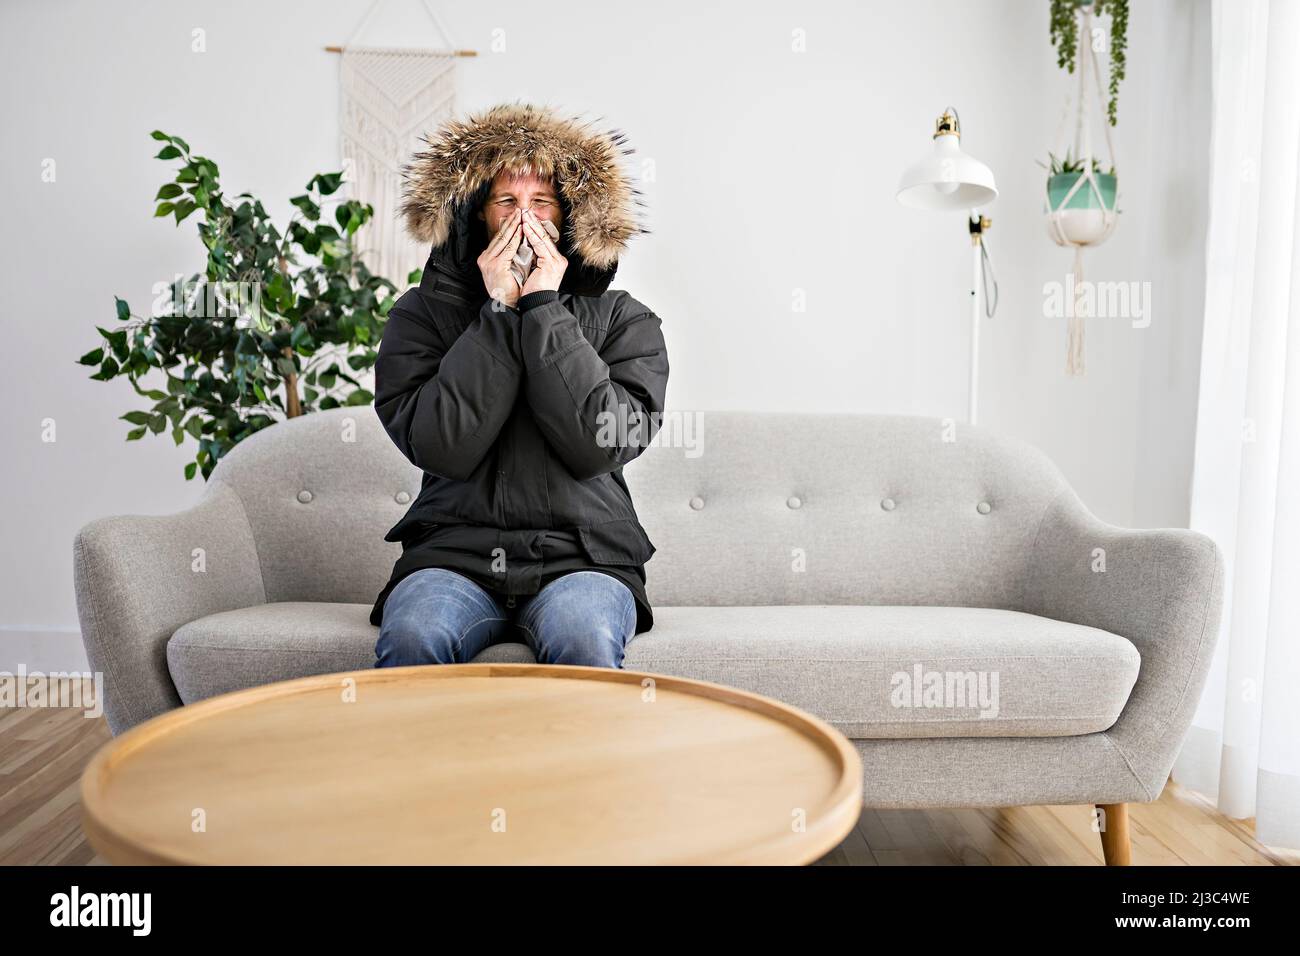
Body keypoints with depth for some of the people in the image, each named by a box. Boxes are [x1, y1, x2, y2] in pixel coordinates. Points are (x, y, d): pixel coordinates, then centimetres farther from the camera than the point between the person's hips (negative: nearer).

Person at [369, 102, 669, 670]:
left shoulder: (623, 320, 7)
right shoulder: (421, 314, 8)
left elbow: (600, 444, -10)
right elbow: (444, 448, -8)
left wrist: (544, 307, -9)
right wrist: (498, 310, -8)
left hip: (581, 558, 0)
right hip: (453, 556, 1)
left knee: (585, 643, -32)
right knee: (411, 638, -30)